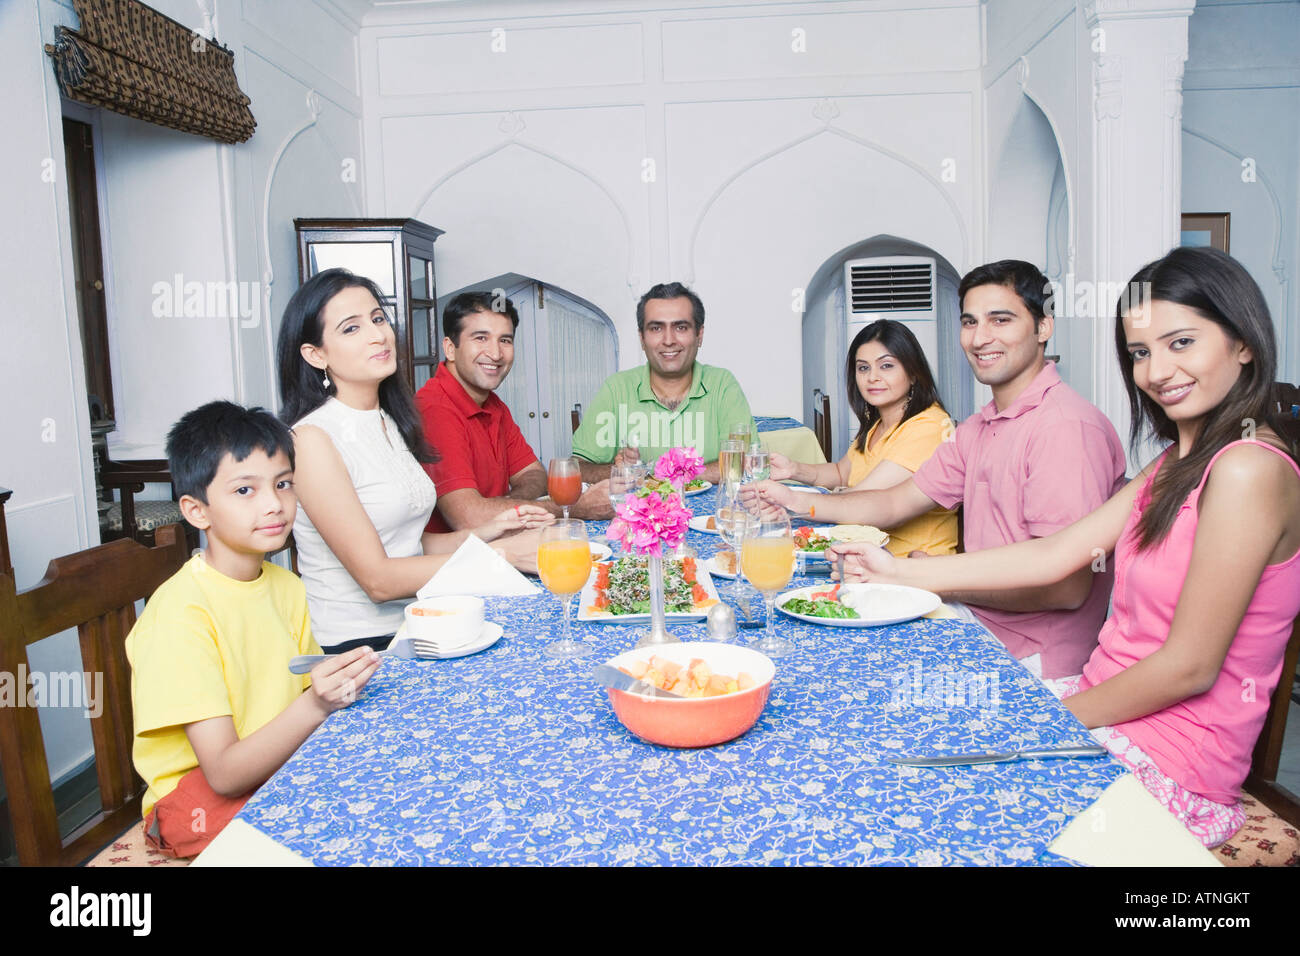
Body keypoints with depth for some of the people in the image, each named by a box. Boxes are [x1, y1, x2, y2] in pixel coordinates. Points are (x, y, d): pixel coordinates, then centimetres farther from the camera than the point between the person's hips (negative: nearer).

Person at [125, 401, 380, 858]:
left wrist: (338, 683, -12)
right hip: (198, 794, -6)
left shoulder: (287, 588, 4)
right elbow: (225, 774, -22)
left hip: (279, 763, 6)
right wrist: (314, 705, -37)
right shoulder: (182, 610, -20)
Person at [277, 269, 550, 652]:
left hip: (412, 629, 8)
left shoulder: (389, 422, 12)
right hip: (356, 647, -7)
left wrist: (485, 532, -3)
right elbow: (377, 579, -18)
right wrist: (504, 555, -18)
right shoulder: (312, 437, -13)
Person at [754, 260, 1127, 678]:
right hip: (974, 619, 8)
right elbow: (896, 503, 17)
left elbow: (1067, 586, -24)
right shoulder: (979, 428, 12)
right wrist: (795, 500, 6)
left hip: (1028, 658, -8)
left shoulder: (1067, 426, -20)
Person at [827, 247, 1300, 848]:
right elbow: (1056, 555, 5)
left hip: (1168, 760, -8)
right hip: (1110, 703, 8)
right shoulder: (1180, 462, 9)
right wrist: (899, 573, 5)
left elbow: (1190, 666, -21)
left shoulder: (1249, 470, -20)